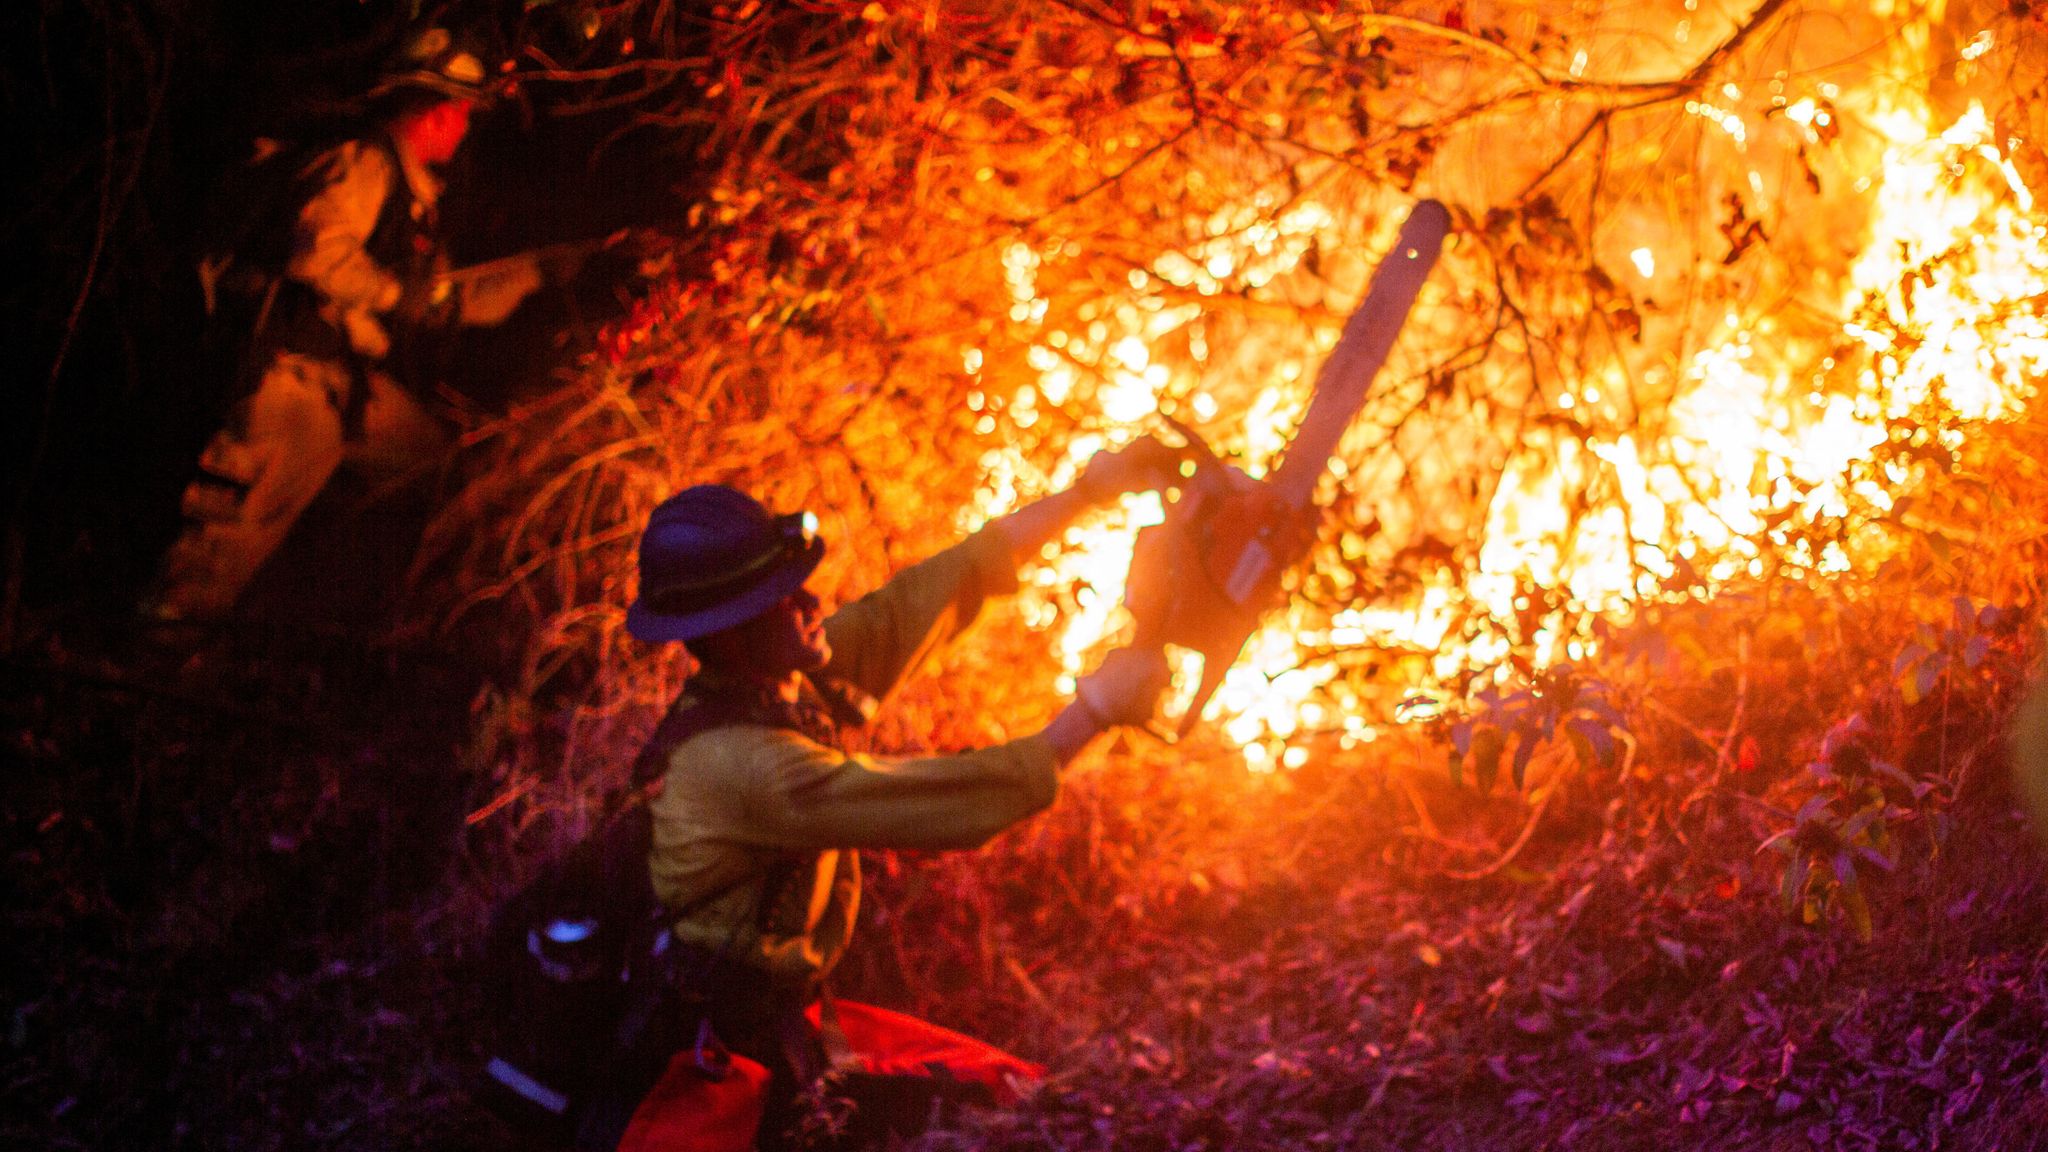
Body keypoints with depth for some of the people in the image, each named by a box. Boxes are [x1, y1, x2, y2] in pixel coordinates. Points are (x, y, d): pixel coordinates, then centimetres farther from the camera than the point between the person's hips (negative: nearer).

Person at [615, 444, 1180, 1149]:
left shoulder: (794, 679, -4)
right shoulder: (742, 761, -29)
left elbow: (941, 587, 1)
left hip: (782, 1006, 8)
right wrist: (1095, 709, -21)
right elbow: (958, 804, -29)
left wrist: (1086, 491, -2)